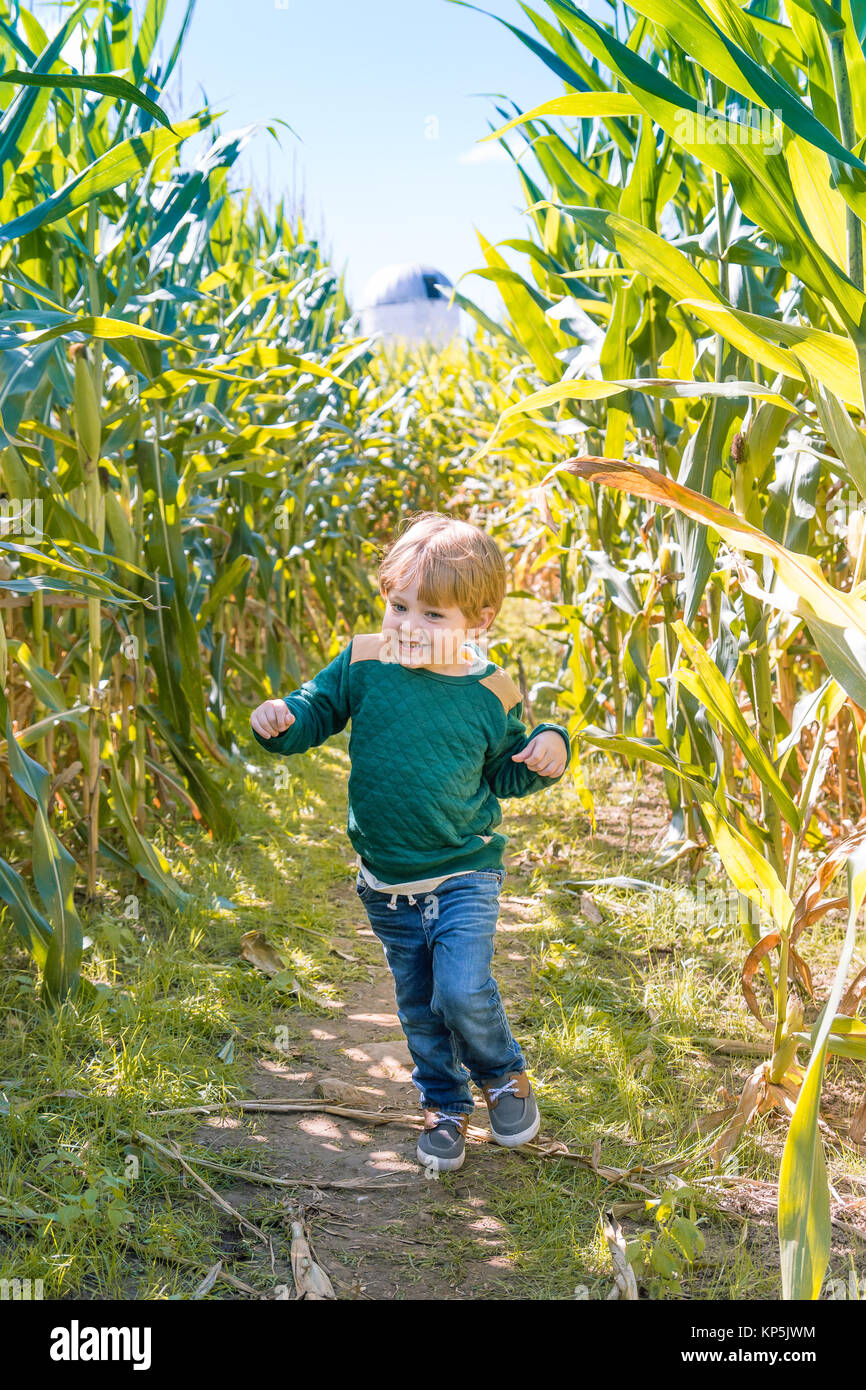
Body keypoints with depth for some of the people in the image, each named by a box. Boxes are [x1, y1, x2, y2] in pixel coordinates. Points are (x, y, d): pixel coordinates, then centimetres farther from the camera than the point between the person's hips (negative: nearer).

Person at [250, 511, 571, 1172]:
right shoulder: (364, 662, -8)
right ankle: (445, 1105, 40)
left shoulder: (491, 692, -8)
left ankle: (505, 1075, 16)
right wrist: (281, 717, -18)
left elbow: (506, 772, 6)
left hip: (463, 873, -3)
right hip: (388, 882, 3)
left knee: (462, 991, -17)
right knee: (418, 1007, 15)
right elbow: (316, 709, 4)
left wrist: (547, 750, -14)